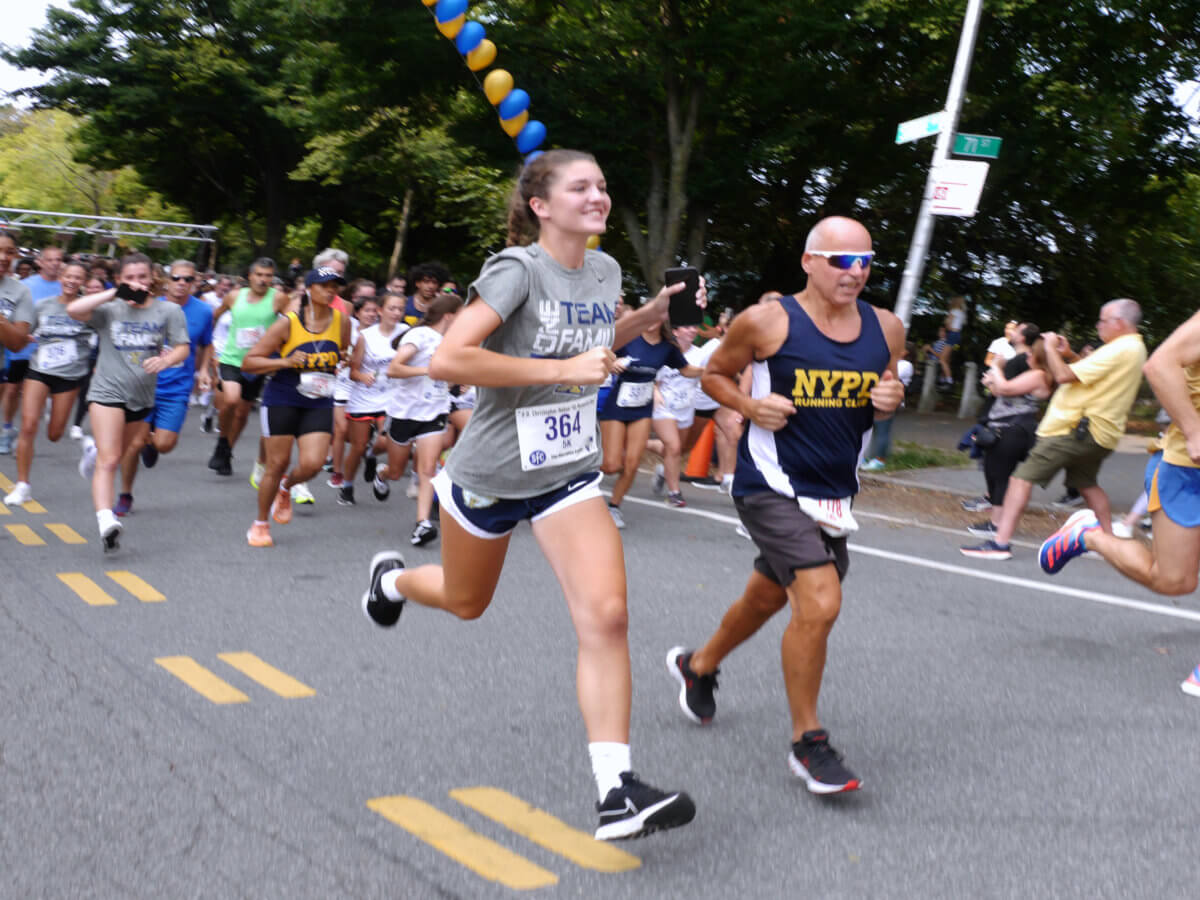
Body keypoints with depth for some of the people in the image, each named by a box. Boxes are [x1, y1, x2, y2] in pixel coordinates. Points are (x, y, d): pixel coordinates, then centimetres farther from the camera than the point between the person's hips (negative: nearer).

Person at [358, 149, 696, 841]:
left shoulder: (605, 270, 2)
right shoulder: (517, 269, -19)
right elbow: (448, 360, -30)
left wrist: (654, 313, 6)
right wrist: (563, 369, -30)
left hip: (570, 475, 4)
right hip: (492, 473, -4)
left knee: (606, 615, -15)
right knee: (467, 603, 21)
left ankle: (617, 792, -14)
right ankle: (392, 578, 57)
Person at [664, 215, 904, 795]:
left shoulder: (886, 329, 3)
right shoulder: (767, 322, -11)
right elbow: (714, 374, 3)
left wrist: (890, 400, -5)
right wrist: (751, 405, -16)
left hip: (834, 495, 6)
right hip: (772, 487, -6)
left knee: (767, 597, 21)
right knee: (820, 604, -20)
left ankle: (698, 666, 51)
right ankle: (807, 744, -1)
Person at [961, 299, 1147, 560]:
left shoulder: (1118, 350, -18)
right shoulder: (1134, 348, 14)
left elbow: (1064, 375, -21)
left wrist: (1051, 348, -6)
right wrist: (1068, 354, 11)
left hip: (1075, 429, -10)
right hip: (1102, 433, 10)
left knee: (1023, 477, -12)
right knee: (1087, 484, 29)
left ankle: (1001, 542, -18)